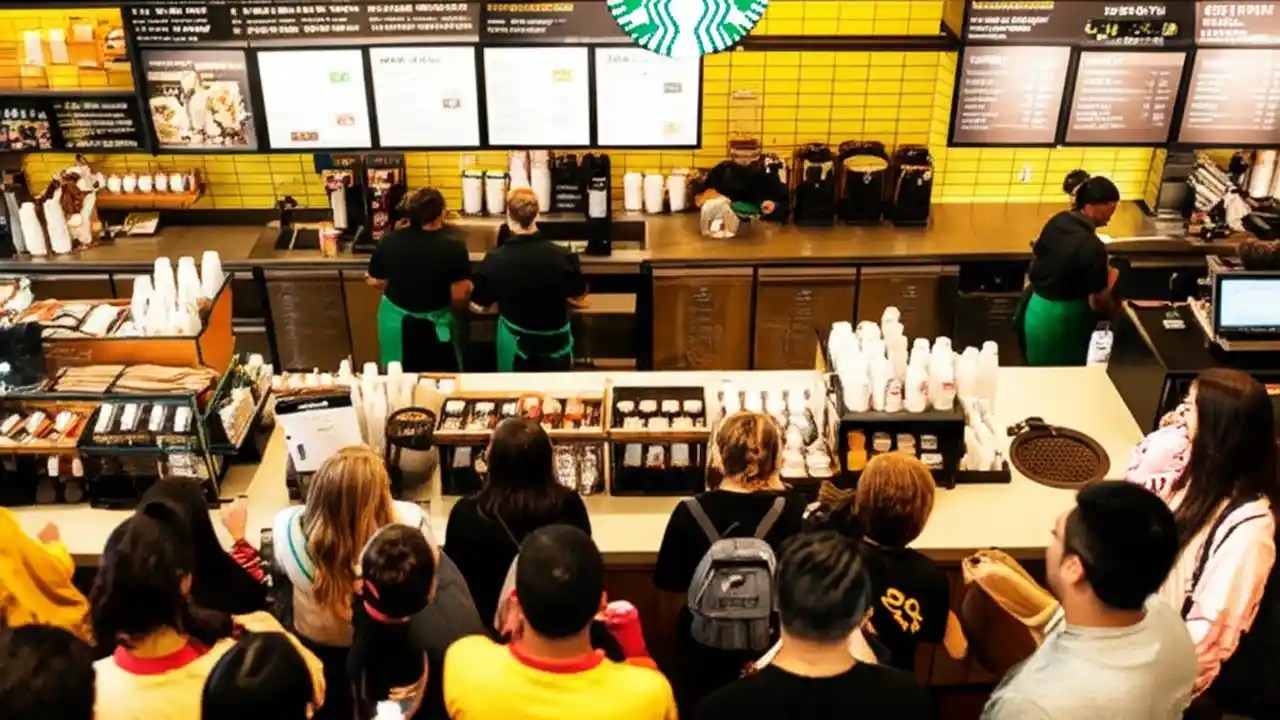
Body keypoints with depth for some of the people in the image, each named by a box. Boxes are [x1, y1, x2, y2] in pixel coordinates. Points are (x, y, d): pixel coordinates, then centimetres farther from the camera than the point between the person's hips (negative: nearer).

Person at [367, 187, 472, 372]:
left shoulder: (389, 241, -11)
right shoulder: (453, 247, -21)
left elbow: (375, 281, 1)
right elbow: (460, 297, -19)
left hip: (395, 321, 3)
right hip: (435, 325, -3)